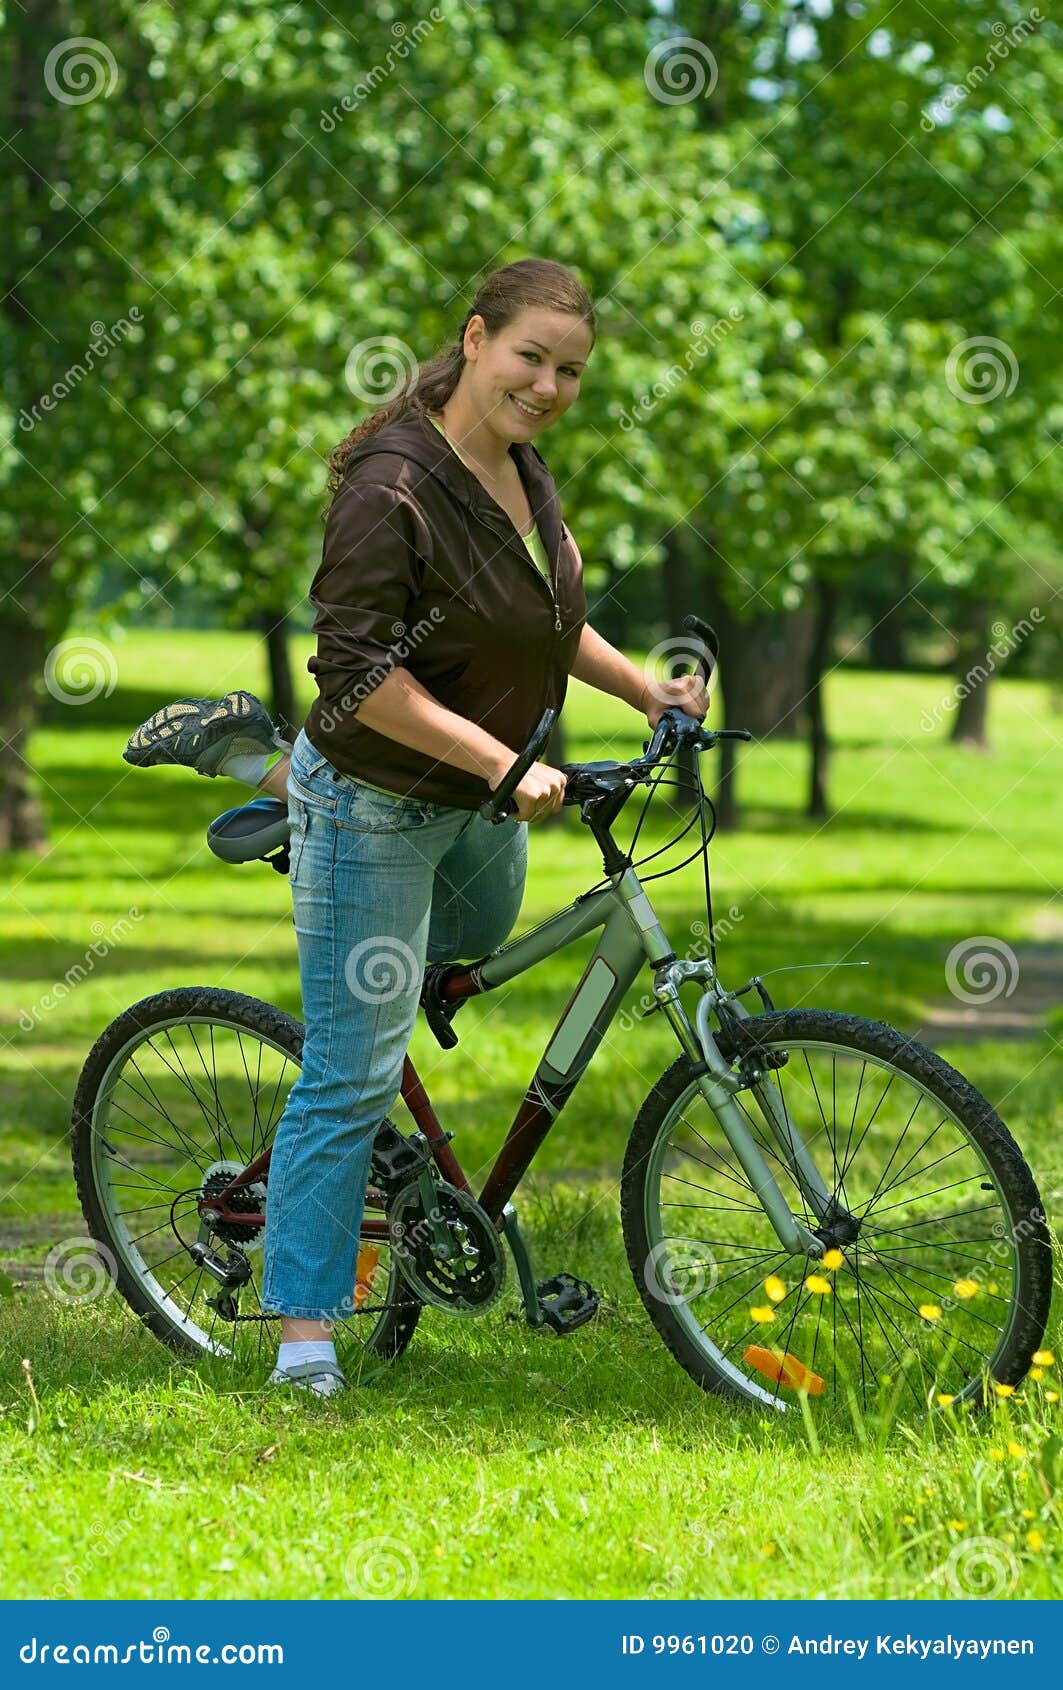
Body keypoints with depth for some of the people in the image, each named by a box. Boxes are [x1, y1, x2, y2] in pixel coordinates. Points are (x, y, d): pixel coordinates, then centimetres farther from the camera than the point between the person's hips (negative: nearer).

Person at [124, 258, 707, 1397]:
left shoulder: (524, 473, 0)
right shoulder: (392, 488, -26)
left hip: (476, 804, 9)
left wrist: (646, 691, 4)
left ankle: (256, 764, 43)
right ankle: (305, 1338, 1)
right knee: (354, 1077, -6)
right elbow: (361, 672, -30)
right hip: (378, 809, -8)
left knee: (480, 938, 37)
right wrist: (503, 761, -32)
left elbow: (549, 621, 17)